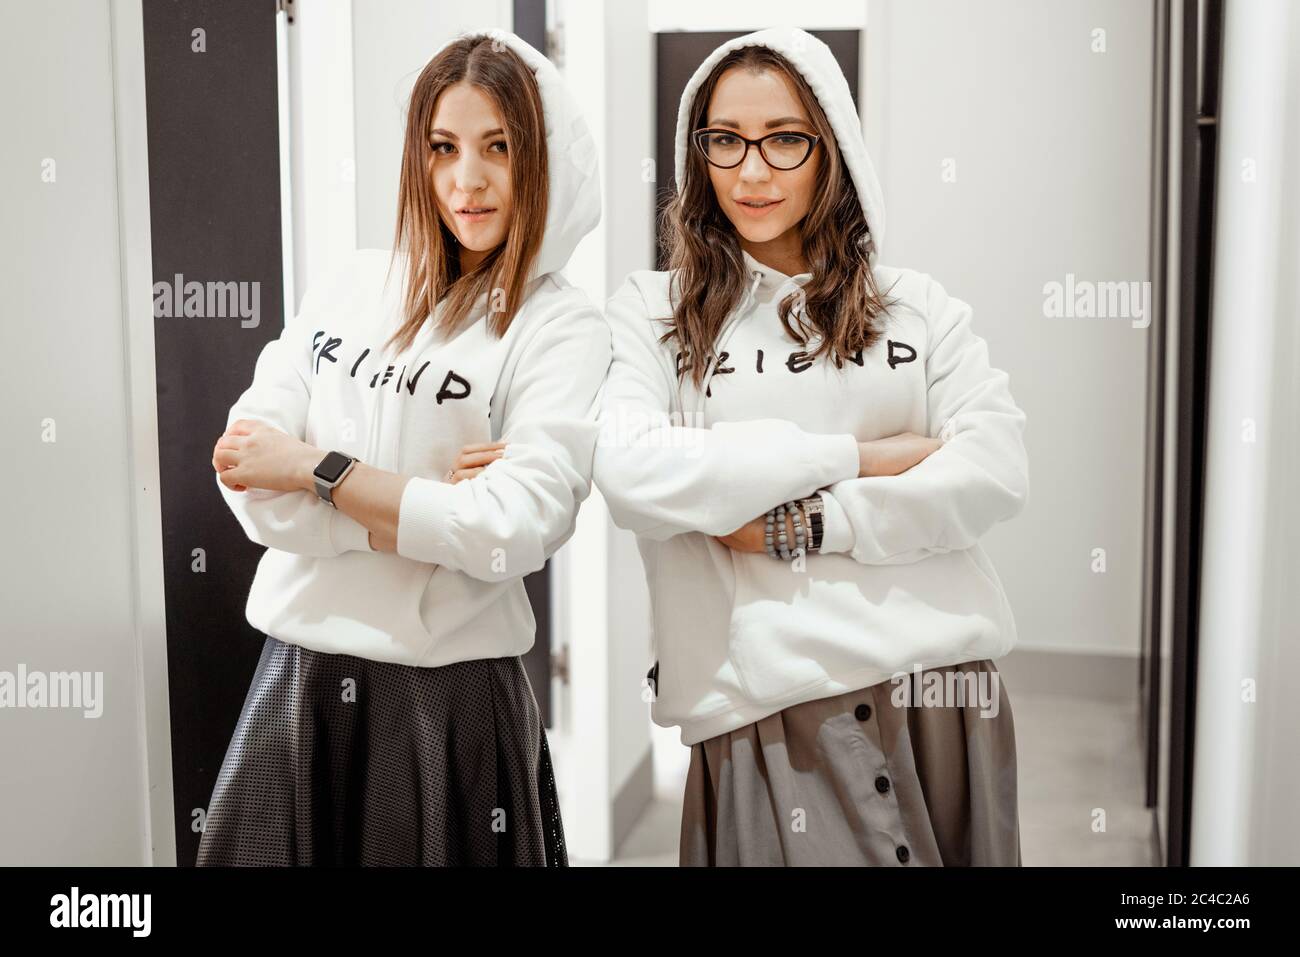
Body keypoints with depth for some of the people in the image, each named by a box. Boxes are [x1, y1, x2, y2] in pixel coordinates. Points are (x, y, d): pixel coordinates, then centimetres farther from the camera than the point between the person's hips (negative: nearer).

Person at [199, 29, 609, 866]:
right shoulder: (354, 288, 5)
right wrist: (426, 503, -15)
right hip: (297, 677, 4)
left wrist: (315, 467, -13)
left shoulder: (562, 328, -7)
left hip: (448, 701, -4)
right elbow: (251, 483, -4)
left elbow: (515, 531, -20)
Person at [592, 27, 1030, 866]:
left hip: (943, 686, 3)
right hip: (768, 706, -2)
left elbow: (998, 473, -2)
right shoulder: (650, 312, 4)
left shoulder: (918, 307, 10)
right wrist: (857, 457, -8)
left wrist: (802, 528, -11)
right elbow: (631, 479, -13)